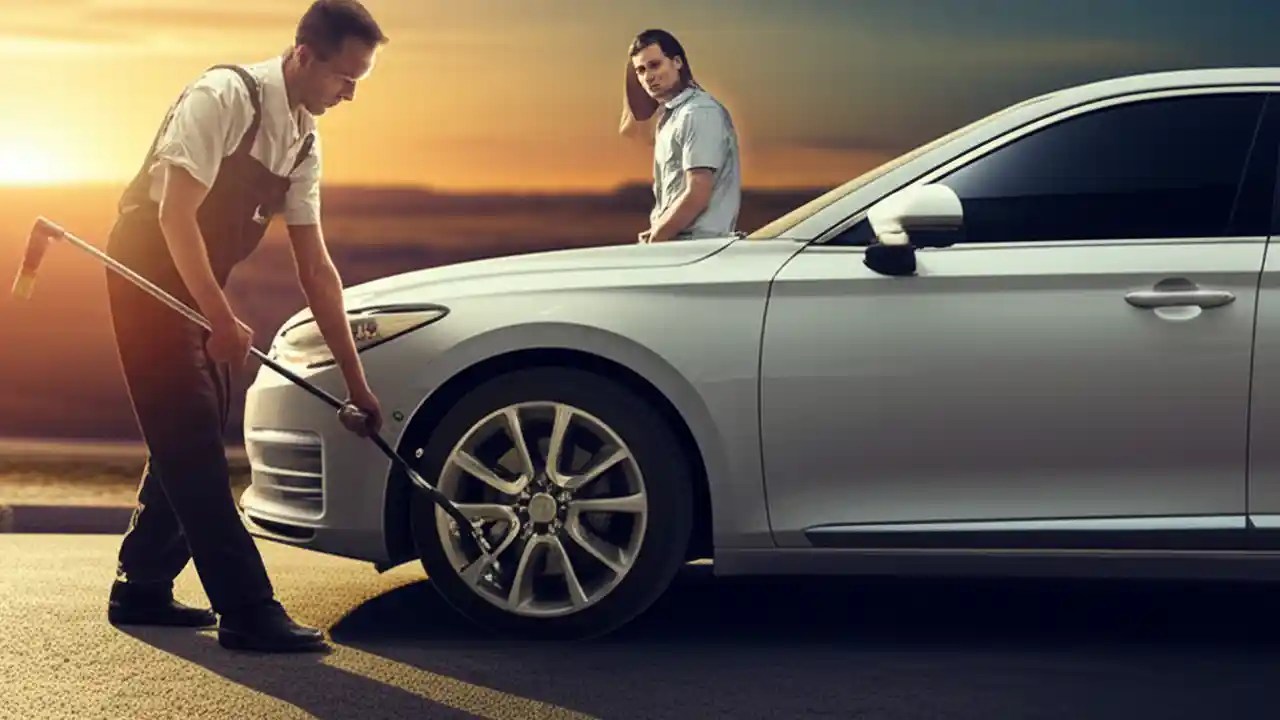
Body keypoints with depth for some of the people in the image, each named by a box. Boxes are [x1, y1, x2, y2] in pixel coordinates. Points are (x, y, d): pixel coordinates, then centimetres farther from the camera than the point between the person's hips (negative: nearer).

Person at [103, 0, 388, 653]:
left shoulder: (303, 141, 4)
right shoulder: (225, 97, -21)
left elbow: (315, 267, 6)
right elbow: (175, 213, -24)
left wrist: (355, 379, 3)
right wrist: (222, 318, -26)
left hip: (199, 289, 9)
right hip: (148, 270, -9)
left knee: (191, 439, 11)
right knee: (193, 442, -11)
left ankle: (142, 588, 23)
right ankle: (247, 611, -13)